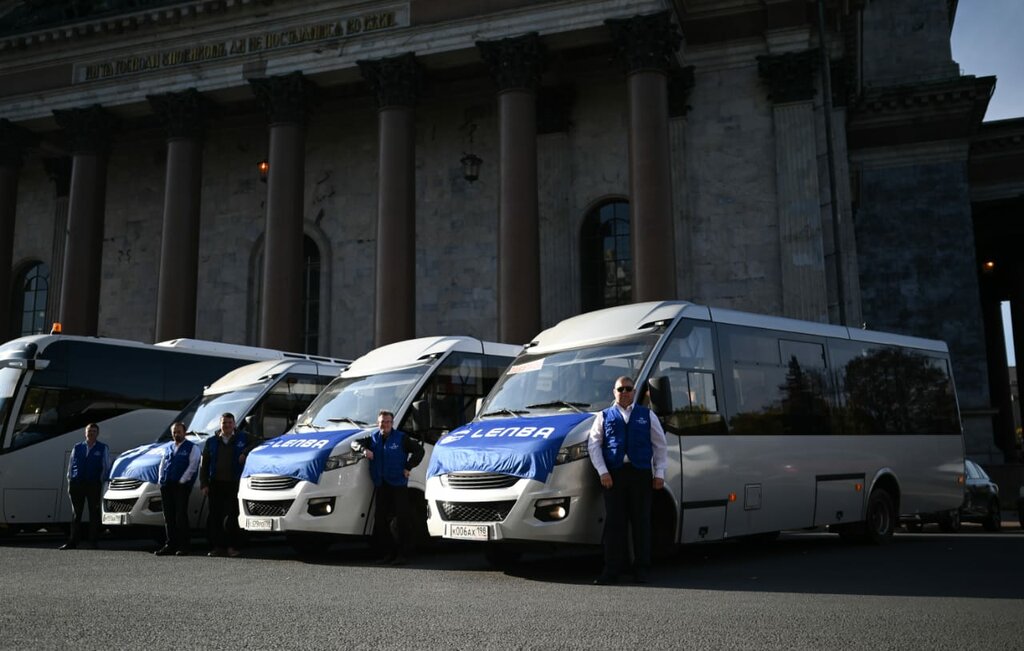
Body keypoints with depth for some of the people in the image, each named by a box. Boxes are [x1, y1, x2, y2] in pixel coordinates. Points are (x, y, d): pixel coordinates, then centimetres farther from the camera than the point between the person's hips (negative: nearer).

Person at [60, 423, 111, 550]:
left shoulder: (103, 448, 6)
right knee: (76, 514, 8)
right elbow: (70, 465, 14)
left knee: (94, 513, 1)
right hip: (77, 483, 2)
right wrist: (69, 482, 6)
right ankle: (72, 542, 13)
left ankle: (93, 542, 7)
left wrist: (103, 483, -3)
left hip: (94, 484, -2)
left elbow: (106, 467, 5)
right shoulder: (77, 447, 13)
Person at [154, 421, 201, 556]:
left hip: (181, 485, -6)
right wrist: (160, 480, 5)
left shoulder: (192, 448, 2)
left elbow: (192, 466, -6)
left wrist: (182, 481, -13)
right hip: (166, 485, 6)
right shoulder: (167, 447, 21)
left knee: (181, 516, -8)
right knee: (168, 516, 6)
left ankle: (184, 546, -4)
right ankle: (171, 545, 12)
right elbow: (162, 464, 19)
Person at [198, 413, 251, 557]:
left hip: (234, 484, -3)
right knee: (214, 517, 4)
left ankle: (232, 547, 3)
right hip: (216, 484, 3)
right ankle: (217, 547, 11)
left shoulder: (242, 439, 6)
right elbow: (204, 464, 12)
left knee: (232, 517, -4)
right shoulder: (212, 442, 14)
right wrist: (204, 484, 3)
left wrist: (245, 454, -13)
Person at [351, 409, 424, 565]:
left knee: (402, 520, -7)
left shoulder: (401, 438, -1)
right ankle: (389, 552, 16)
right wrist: (364, 449, -8)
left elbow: (419, 451, 2)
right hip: (381, 485, 5)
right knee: (380, 520, 5)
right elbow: (355, 443, 13)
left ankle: (403, 554, -2)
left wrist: (408, 468, -6)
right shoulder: (373, 438, 12)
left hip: (398, 484, -5)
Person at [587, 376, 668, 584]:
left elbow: (660, 445, 13)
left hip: (641, 473, 0)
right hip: (614, 474, 0)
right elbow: (593, 445, 7)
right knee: (614, 522, -1)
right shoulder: (604, 416, 12)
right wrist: (602, 471, -5)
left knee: (641, 522, 2)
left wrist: (659, 473, 4)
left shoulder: (647, 415, 13)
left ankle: (641, 569, 11)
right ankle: (612, 569, 5)